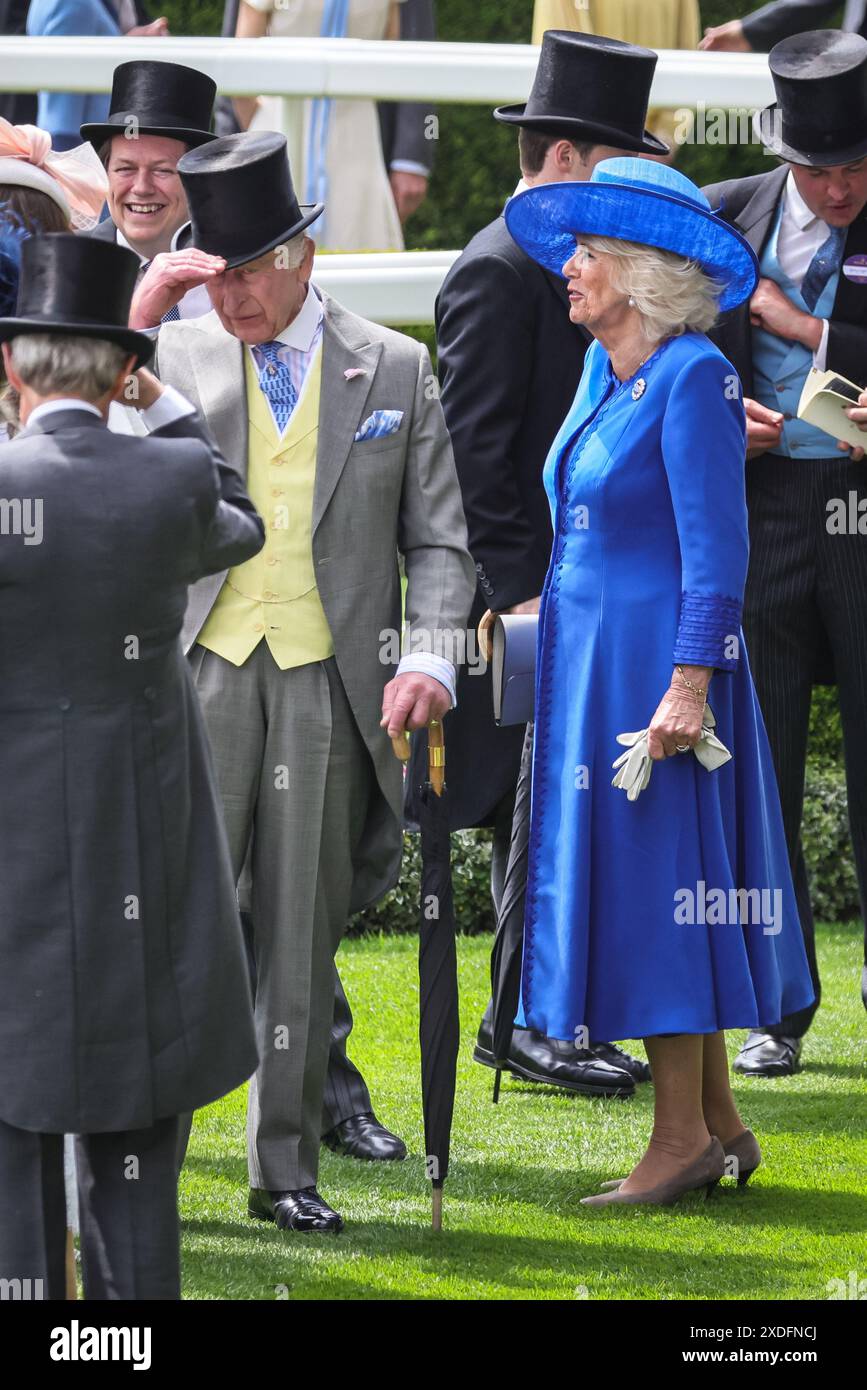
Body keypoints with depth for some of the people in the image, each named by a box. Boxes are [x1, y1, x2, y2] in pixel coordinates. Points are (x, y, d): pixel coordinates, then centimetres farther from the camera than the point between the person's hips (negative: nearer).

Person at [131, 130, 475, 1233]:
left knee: (302, 934, 6)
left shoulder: (397, 370, 7)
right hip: (203, 675, -1)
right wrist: (139, 317, -14)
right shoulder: (176, 356, 7)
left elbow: (437, 538, 8)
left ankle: (286, 1171, 13)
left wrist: (431, 657, -7)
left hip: (331, 683, 1)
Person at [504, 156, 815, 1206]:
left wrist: (688, 683, -22)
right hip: (590, 664, 9)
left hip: (653, 664, -9)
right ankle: (719, 1123, 14)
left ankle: (681, 1139, -4)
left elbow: (716, 549, -18)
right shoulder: (605, 370, 11)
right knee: (642, 889, 10)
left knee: (652, 884, -7)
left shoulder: (692, 376, -14)